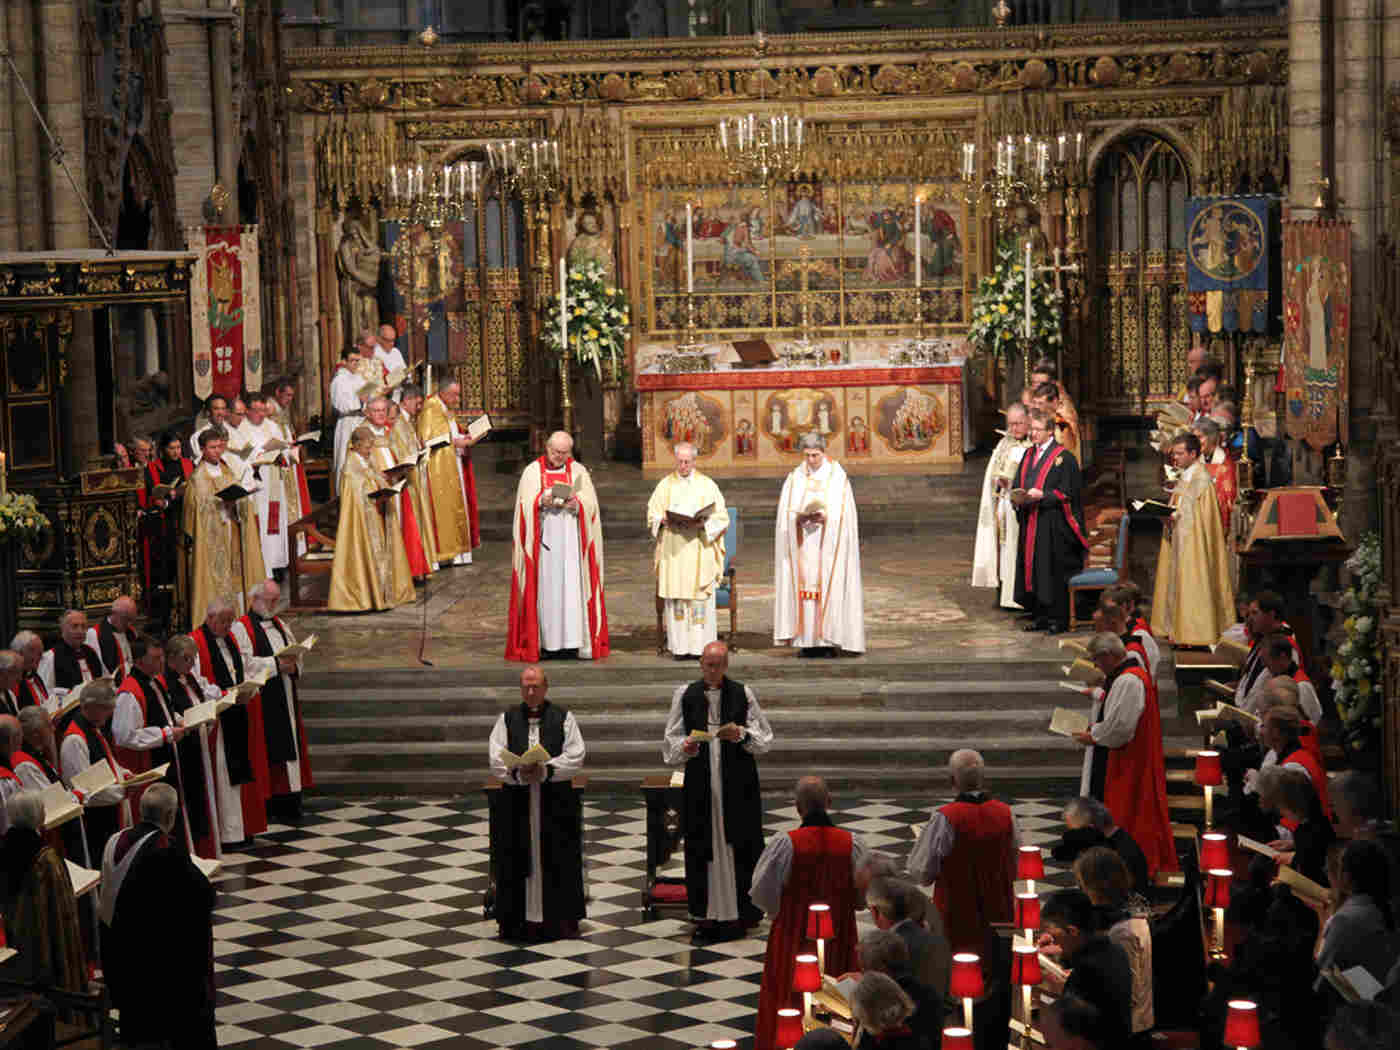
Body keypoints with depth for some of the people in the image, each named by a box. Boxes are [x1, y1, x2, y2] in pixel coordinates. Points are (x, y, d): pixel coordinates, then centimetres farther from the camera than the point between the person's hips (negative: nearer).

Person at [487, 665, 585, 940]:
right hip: (516, 800, 1)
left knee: (556, 860, 1)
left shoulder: (563, 718, 5)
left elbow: (575, 757, -3)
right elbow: (496, 760, 0)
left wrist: (546, 770, -17)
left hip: (556, 801, -1)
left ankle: (560, 919, 9)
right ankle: (520, 920, 8)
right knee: (519, 862, 1)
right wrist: (519, 773, -18)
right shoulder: (507, 719, 8)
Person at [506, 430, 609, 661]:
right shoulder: (532, 472, 7)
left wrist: (576, 504, -16)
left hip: (571, 539, 1)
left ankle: (572, 641, -4)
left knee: (572, 587, -5)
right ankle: (545, 642, -4)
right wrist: (541, 501, -20)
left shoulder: (579, 472, 11)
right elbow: (524, 504, -1)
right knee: (545, 588, -5)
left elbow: (591, 504, 4)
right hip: (543, 538, -1)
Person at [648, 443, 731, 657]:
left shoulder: (707, 485, 7)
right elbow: (652, 513, 11)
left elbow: (721, 517, 4)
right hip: (673, 550, 2)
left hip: (699, 550, -1)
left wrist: (704, 523, -15)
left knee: (700, 597, -6)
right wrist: (663, 520, -11)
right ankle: (679, 646, 0)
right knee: (675, 596, -3)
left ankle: (701, 645, -3)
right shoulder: (665, 485, 12)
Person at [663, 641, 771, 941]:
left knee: (739, 845, -1)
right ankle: (705, 916, 8)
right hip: (700, 785, 1)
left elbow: (765, 738, 5)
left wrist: (741, 735, -14)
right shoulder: (685, 695, 5)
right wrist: (685, 747, -16)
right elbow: (671, 742, 6)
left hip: (738, 785, -1)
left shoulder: (742, 694, 3)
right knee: (702, 847, 0)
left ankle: (740, 911, 8)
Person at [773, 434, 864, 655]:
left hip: (828, 545, -2)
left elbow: (844, 514, -2)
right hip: (803, 545, 2)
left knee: (831, 586, -6)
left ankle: (830, 639, -3)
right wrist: (800, 517, -17)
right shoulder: (795, 478, 8)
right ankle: (808, 639, -2)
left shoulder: (838, 478, 1)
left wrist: (825, 517, -20)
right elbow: (785, 513, 4)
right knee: (804, 585, -3)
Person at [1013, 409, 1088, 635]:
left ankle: (1059, 618, 2)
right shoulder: (1029, 455, 14)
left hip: (1054, 525, -7)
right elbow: (1018, 484, 17)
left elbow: (1067, 492, -11)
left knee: (1055, 572, -4)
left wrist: (1042, 495, -21)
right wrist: (1020, 497, -4)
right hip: (1030, 523, 7)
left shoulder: (1063, 457, -8)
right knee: (1033, 567, 8)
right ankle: (1040, 616, 16)